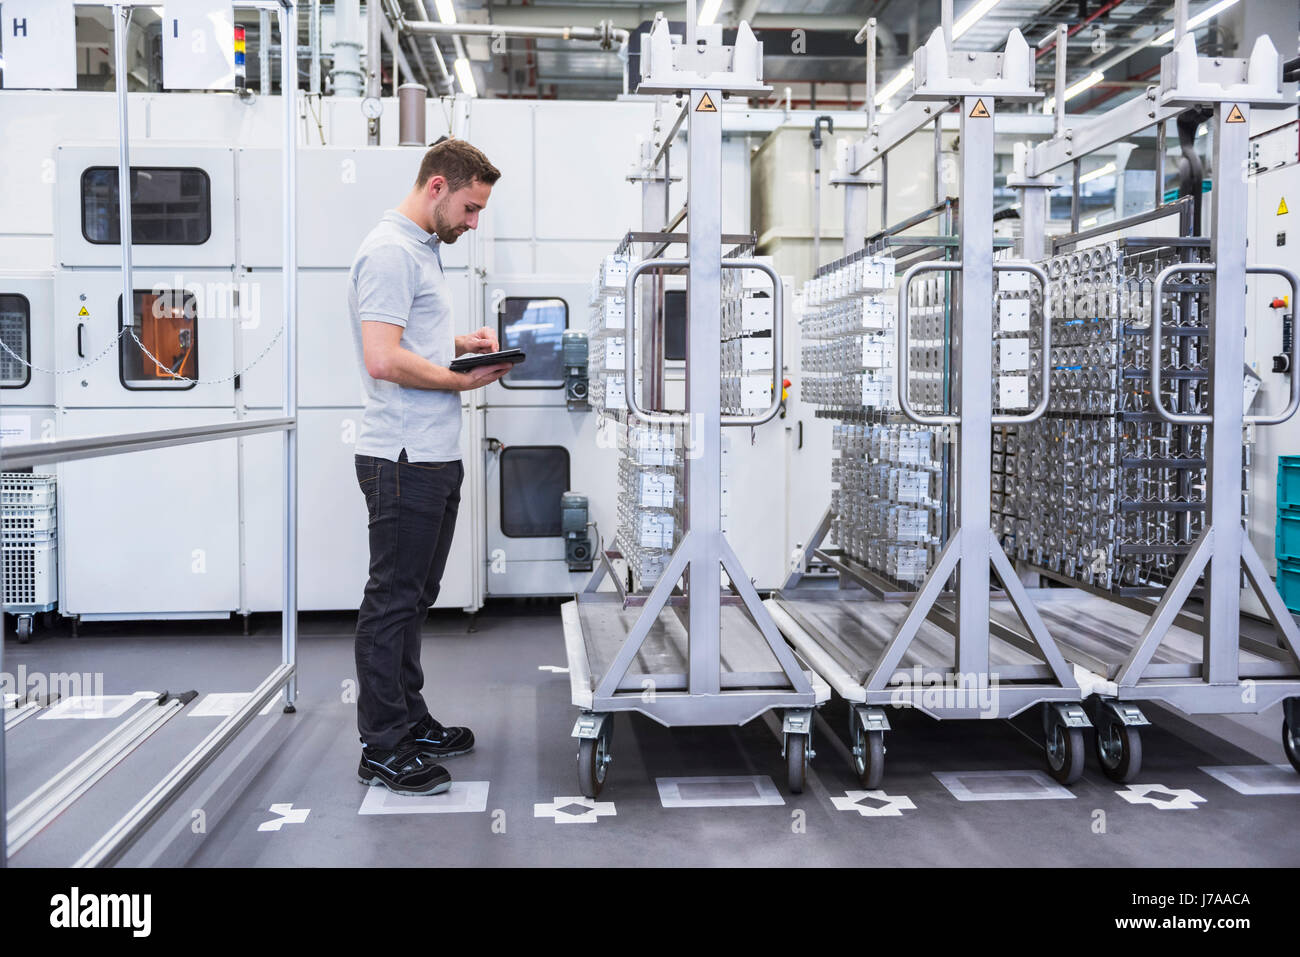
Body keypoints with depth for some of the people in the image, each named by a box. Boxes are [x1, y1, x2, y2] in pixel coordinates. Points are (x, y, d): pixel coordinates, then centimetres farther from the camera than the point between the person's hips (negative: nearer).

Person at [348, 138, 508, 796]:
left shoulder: (421, 248, 19)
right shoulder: (391, 251, -15)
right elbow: (385, 359, -24)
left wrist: (465, 342, 13)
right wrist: (461, 381, -14)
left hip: (434, 456, 10)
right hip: (403, 459, -10)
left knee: (413, 598, 17)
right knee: (392, 600, -3)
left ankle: (409, 721, 28)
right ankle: (382, 750, 5)